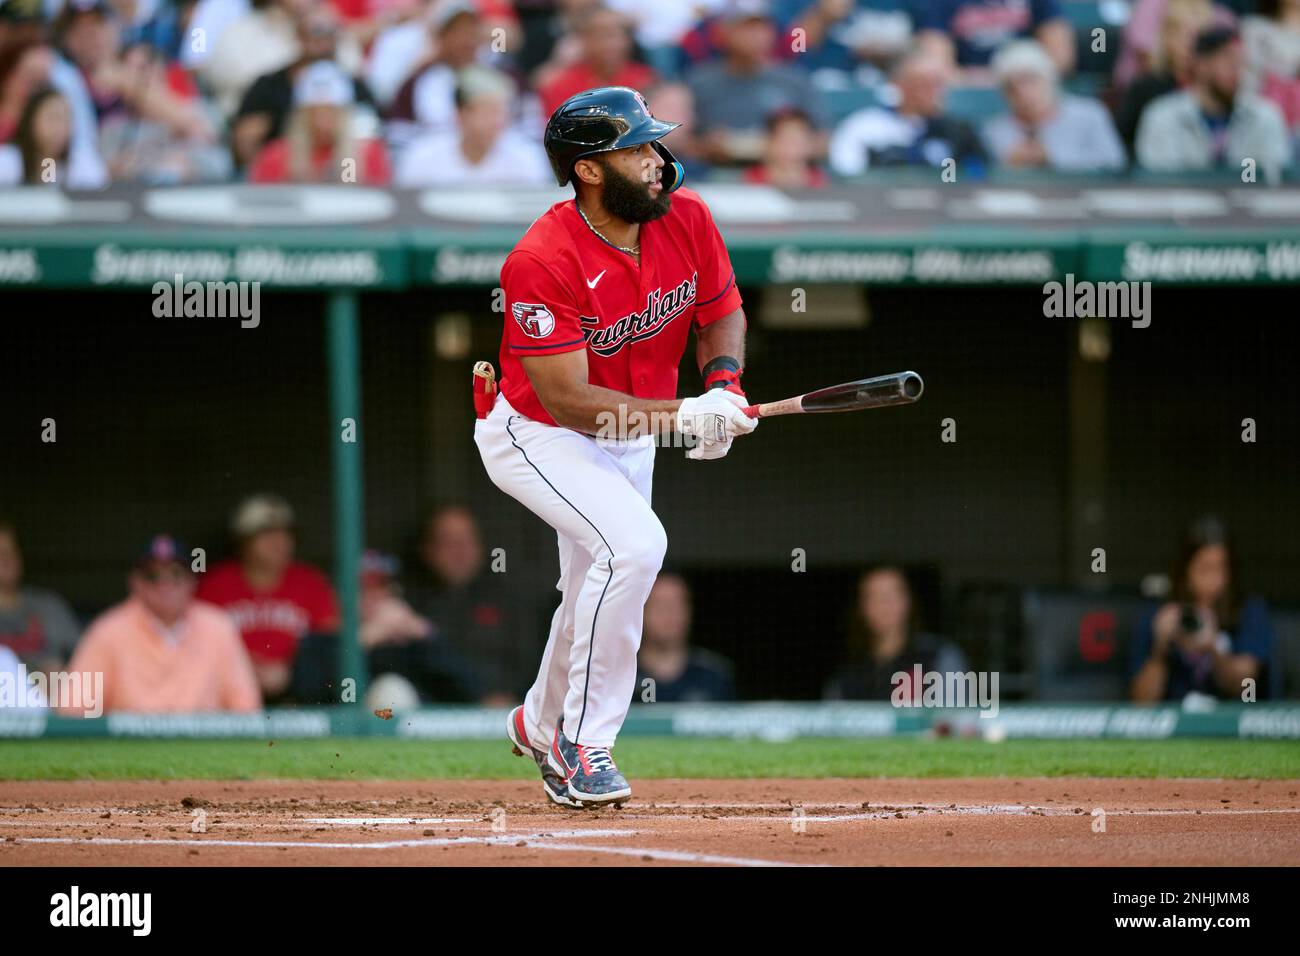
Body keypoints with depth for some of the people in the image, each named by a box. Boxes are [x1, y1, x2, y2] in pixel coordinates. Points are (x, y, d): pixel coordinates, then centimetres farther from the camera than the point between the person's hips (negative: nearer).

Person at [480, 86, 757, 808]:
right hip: (537, 436, -7)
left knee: (599, 590, 19)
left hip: (631, 433, 7)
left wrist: (722, 385, -18)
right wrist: (680, 415, -40)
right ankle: (583, 744, -17)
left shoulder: (686, 218, -13)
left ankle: (543, 724, 49)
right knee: (633, 544, -29)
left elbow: (722, 313, 3)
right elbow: (567, 401, -32)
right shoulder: (542, 262, -32)